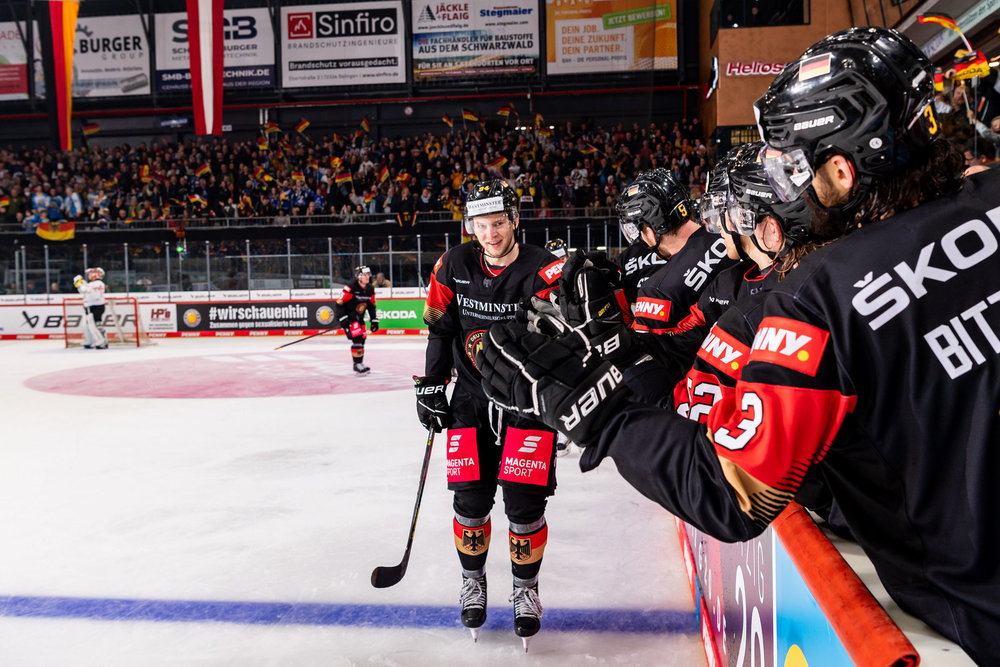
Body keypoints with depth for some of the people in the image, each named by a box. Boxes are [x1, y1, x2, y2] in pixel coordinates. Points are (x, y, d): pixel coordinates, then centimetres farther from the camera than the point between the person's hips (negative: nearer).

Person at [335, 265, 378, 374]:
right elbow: (340, 303, -19)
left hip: (359, 317, 8)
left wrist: (374, 320, 9)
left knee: (362, 339, 11)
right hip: (348, 316, -8)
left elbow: (371, 306, 13)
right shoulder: (351, 287, -21)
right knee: (357, 338, -18)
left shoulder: (370, 289, 2)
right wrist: (343, 319, -22)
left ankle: (360, 364, 26)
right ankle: (357, 365, -10)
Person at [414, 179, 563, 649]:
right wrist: (431, 384, 7)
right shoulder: (453, 267, -3)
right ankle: (473, 580, 29)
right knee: (470, 500, 3)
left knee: (525, 505, -3)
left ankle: (526, 588, 22)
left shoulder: (542, 272, -17)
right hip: (472, 398, 3)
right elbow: (440, 328, 7)